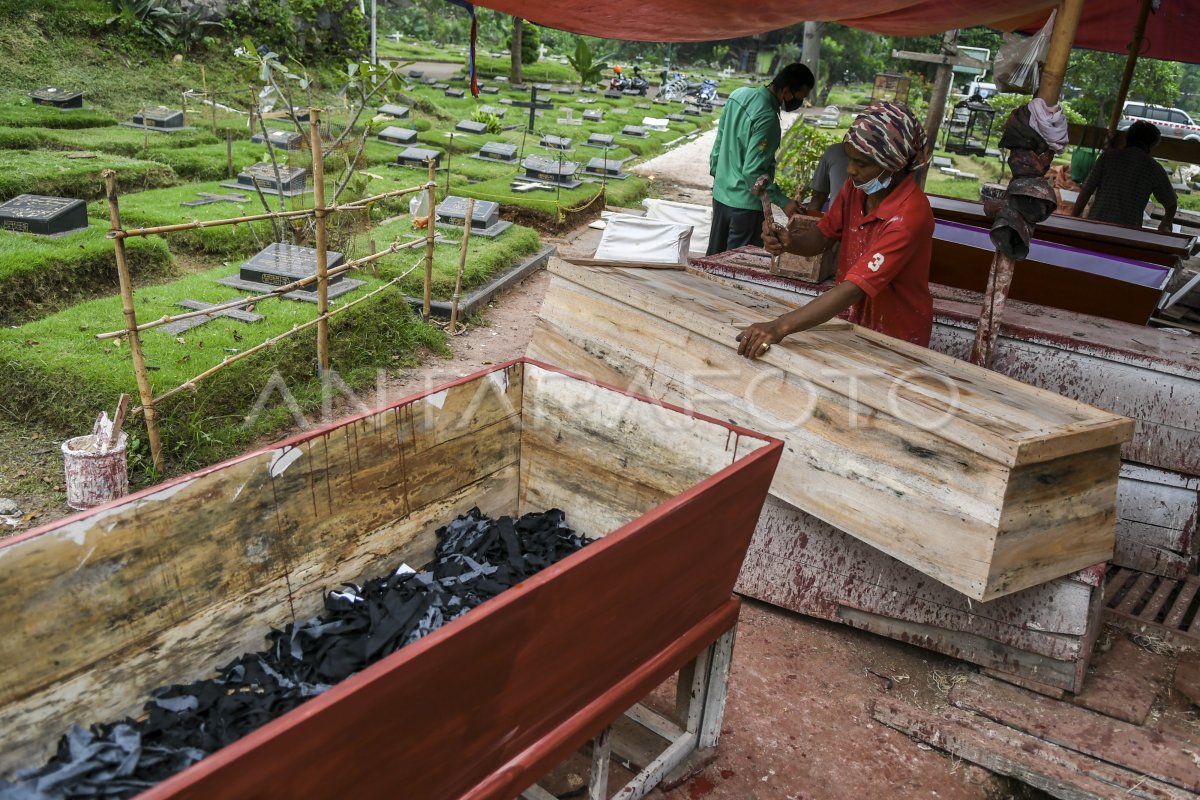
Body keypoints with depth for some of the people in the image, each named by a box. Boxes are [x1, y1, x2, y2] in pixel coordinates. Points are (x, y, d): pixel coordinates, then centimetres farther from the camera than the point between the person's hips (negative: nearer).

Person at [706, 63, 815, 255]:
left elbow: (719, 140, 11)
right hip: (746, 204, -8)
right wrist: (783, 202, -20)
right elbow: (752, 171, -24)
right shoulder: (767, 119, -24)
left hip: (720, 194, 9)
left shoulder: (740, 94, 1)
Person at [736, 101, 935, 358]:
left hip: (895, 340, -6)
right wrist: (790, 242, -22)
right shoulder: (858, 186, -8)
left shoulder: (910, 215, -30)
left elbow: (854, 288, -36)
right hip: (852, 322, 6)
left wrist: (780, 327, -43)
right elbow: (823, 236, 2)